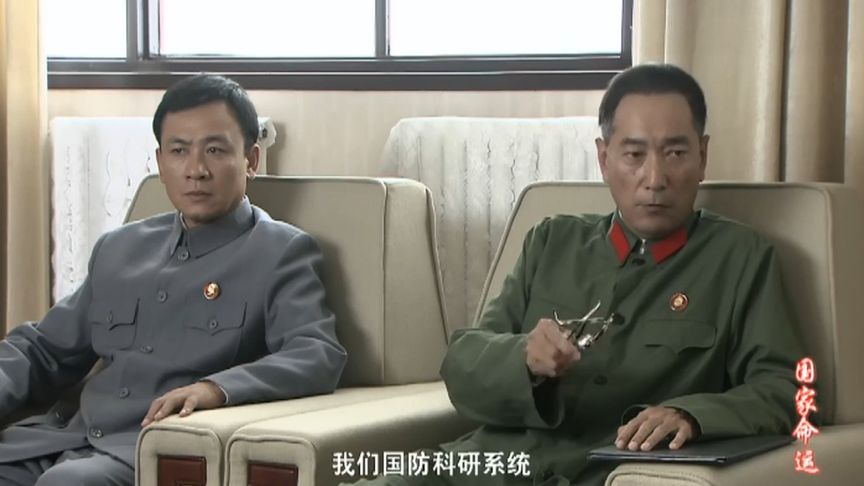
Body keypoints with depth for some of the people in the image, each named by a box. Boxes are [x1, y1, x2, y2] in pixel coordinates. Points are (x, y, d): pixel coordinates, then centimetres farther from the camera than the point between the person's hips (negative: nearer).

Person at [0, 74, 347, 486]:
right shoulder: (118, 250, 23)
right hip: (70, 435, 6)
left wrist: (216, 388, -28)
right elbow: (43, 349, 26)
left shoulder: (282, 253, 4)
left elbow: (320, 357, -10)